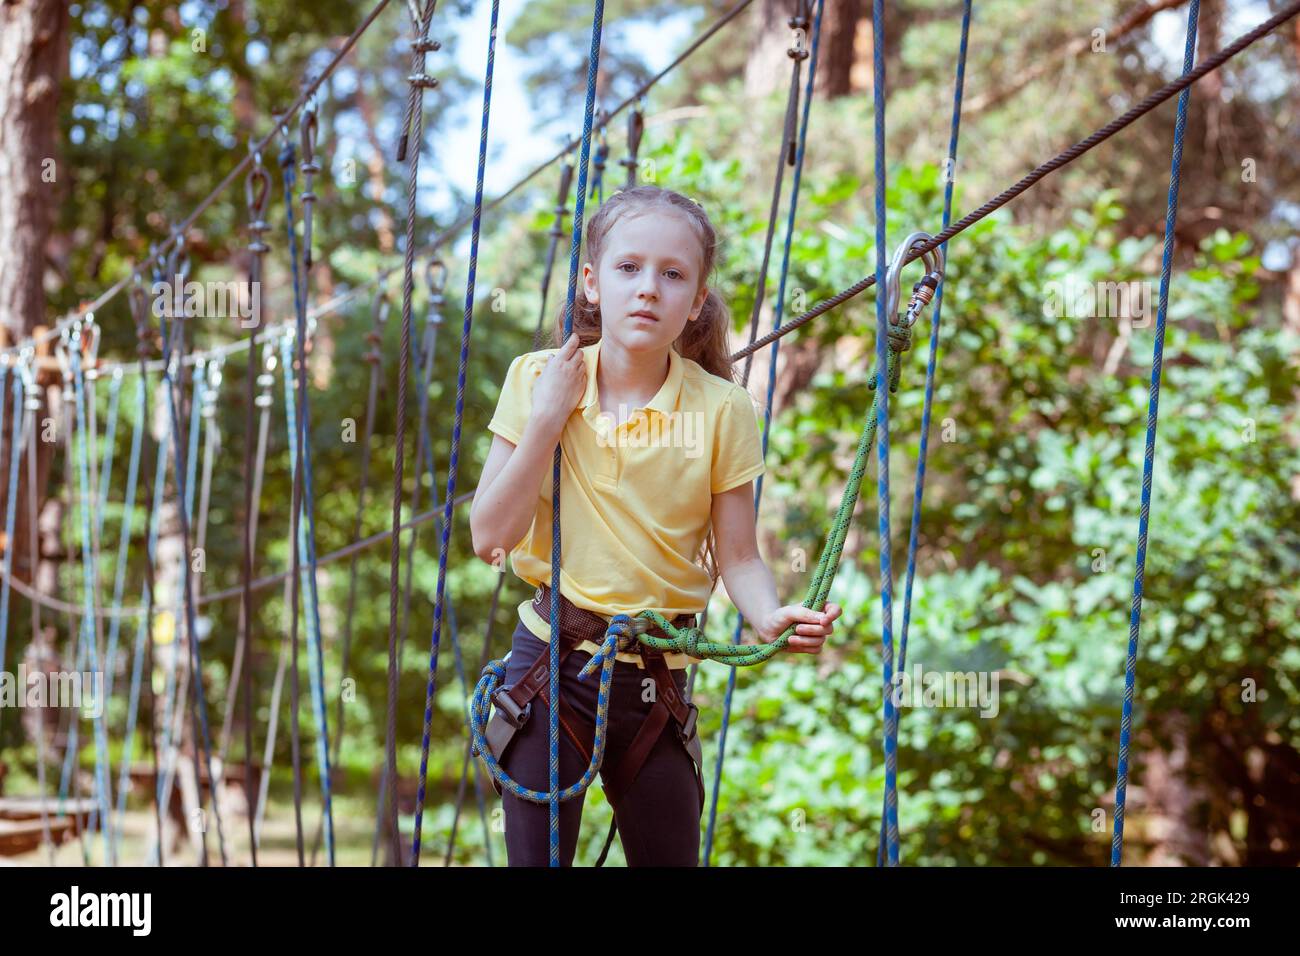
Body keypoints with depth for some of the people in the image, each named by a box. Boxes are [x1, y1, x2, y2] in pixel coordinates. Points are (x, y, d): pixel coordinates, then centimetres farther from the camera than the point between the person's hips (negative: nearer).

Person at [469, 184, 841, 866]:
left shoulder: (721, 411, -6)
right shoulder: (537, 380, -4)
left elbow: (737, 556, -4)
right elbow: (490, 538, -8)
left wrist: (768, 616, -25)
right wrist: (548, 417, -15)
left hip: (657, 676, 0)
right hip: (550, 660, 0)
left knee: (668, 857, 7)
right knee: (535, 856, 3)